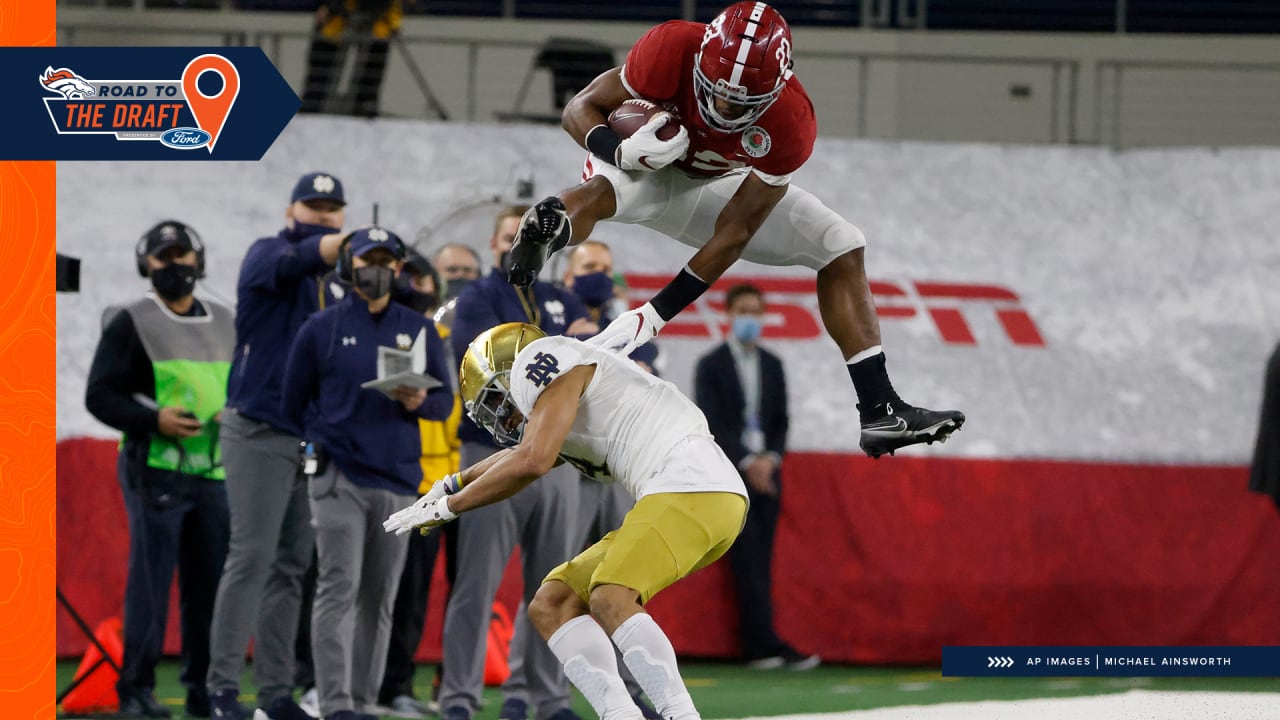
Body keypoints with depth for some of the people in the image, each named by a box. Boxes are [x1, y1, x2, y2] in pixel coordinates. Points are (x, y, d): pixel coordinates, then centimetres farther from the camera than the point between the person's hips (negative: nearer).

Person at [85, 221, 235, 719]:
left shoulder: (225, 326, 17)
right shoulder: (131, 324, 1)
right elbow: (100, 395, -4)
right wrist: (154, 420, -18)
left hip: (214, 471, 5)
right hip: (156, 468, -5)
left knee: (210, 581, 6)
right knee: (151, 580, -7)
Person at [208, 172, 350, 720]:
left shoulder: (338, 281, 17)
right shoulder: (267, 255, -5)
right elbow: (296, 259, -26)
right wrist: (344, 244, -44)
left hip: (313, 436, 7)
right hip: (260, 432, -7)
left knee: (292, 566, 7)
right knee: (252, 557, -12)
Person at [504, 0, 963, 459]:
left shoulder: (790, 126, -30)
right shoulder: (672, 51, -35)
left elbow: (733, 235, -27)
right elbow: (581, 109, -22)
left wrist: (655, 315, -30)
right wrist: (623, 151, -45)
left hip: (716, 187, 2)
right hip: (647, 170, -2)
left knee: (842, 247, -7)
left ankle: (881, 413, -6)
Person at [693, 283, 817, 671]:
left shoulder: (772, 365, 15)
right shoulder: (711, 365, 0)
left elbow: (781, 420, 13)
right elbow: (712, 422, -7)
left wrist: (770, 458, -5)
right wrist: (747, 463, -14)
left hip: (766, 473, 5)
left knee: (760, 562, 2)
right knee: (748, 561, -10)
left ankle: (756, 646, 1)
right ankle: (768, 644, -16)